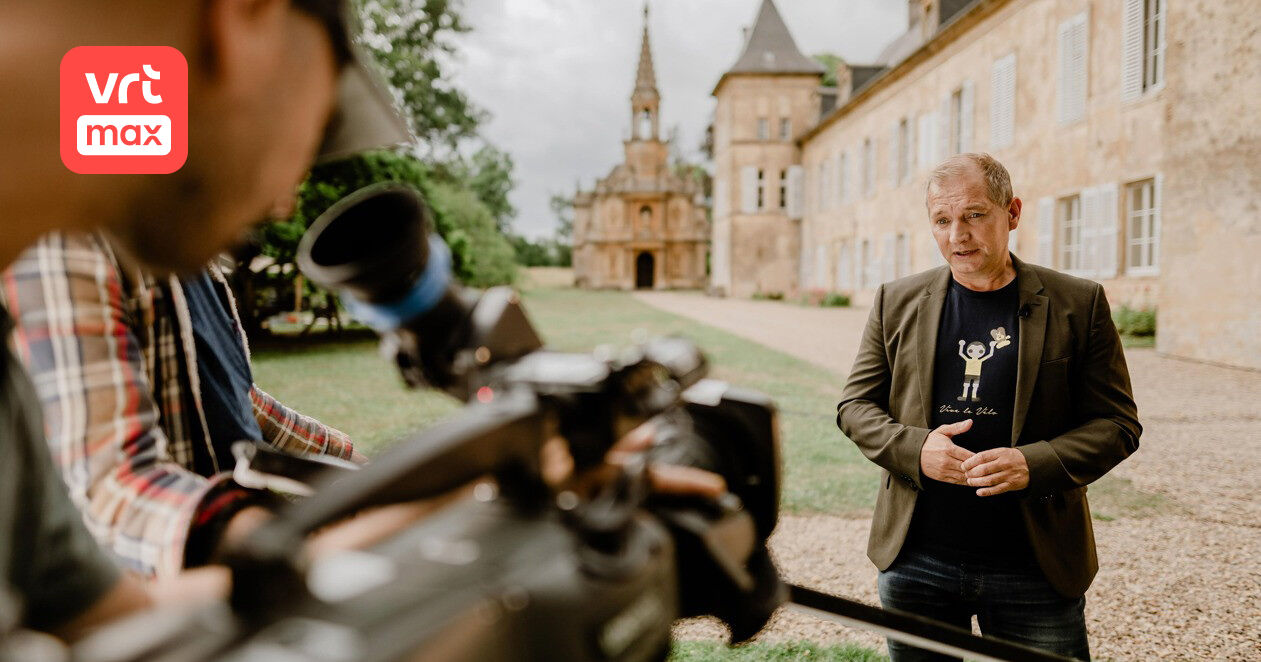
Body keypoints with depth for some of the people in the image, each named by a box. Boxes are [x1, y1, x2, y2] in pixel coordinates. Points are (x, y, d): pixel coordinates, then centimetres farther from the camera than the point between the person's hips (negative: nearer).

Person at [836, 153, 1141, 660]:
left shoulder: (1079, 305, 0)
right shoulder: (896, 301, 5)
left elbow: (1116, 422, 0)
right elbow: (855, 404, 6)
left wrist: (1036, 464, -18)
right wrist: (914, 448, -13)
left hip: (1037, 569, -1)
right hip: (915, 562, 2)